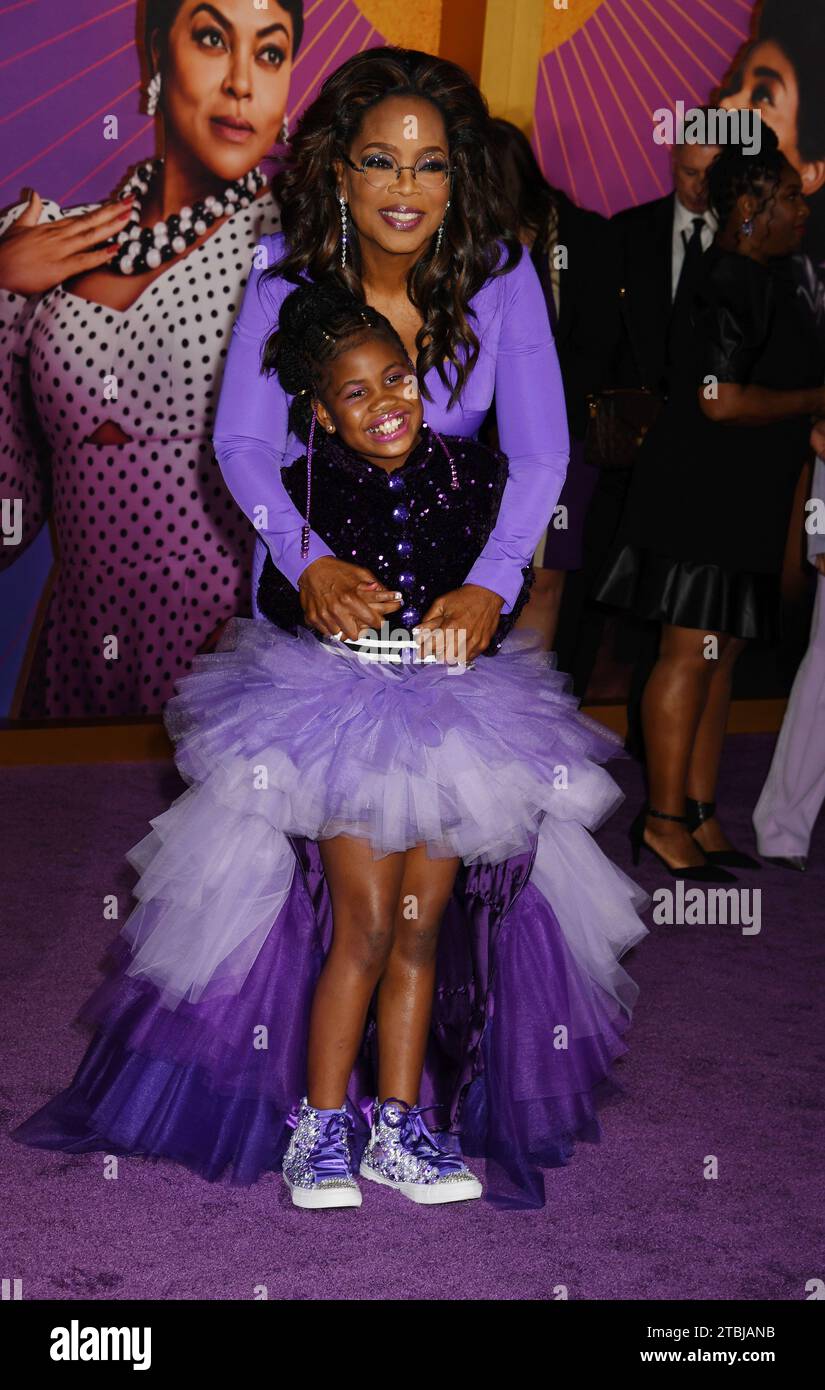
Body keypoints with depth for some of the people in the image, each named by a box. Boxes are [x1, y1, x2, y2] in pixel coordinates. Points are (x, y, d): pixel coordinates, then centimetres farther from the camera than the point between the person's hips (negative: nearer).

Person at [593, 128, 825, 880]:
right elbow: (719, 400, -22)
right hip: (703, 495, -10)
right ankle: (666, 818, 0)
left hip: (744, 498, 10)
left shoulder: (764, 276, 15)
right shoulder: (734, 285, -16)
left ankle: (699, 812, 16)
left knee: (721, 651, 10)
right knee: (693, 649, -7)